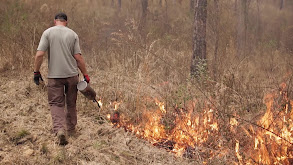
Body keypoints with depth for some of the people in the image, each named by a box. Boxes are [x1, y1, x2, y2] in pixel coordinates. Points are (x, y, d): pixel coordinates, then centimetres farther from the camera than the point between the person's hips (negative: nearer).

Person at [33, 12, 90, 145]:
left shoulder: (48, 33, -3)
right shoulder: (72, 34, 2)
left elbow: (39, 54, -10)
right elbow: (78, 57, -3)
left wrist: (36, 72, 0)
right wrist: (86, 75, 3)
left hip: (55, 76, -2)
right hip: (72, 74, 2)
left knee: (56, 103, 2)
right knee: (71, 103, 16)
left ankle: (60, 129, -19)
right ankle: (71, 128, 29)